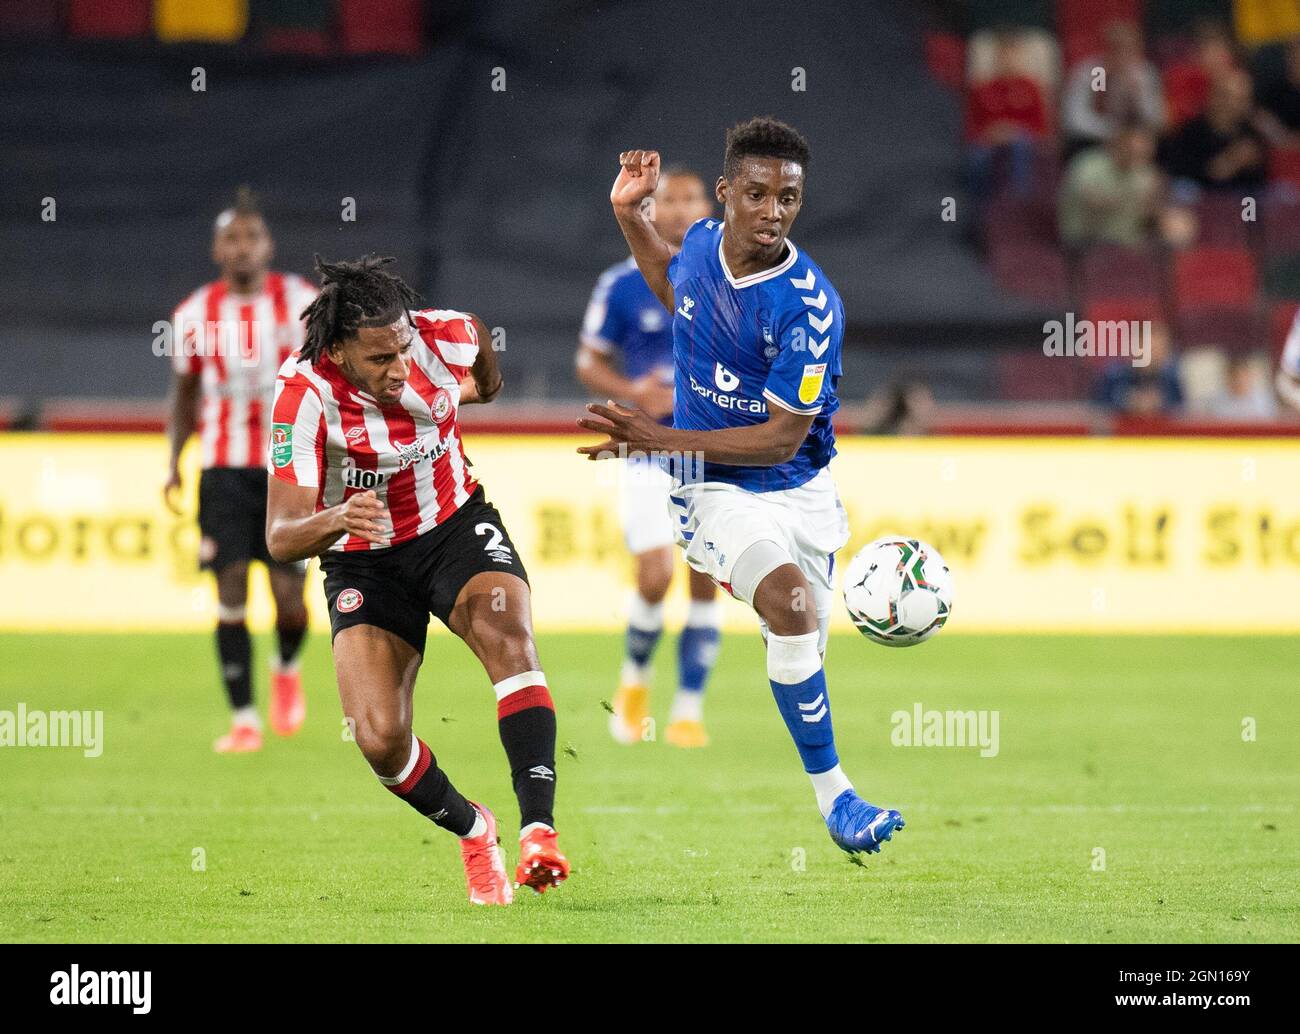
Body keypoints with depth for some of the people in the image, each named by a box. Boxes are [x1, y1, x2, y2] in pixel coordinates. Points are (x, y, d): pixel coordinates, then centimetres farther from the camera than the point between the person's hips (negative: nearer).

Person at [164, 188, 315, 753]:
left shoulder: (302, 302, -3)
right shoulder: (195, 314, 2)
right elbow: (184, 392, 14)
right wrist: (174, 461, 4)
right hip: (225, 467, 1)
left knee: (289, 596, -4)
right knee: (232, 593, -8)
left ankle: (286, 669, 30)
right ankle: (243, 719, -1)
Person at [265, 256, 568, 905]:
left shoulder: (444, 337, -19)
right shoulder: (304, 395, -27)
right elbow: (280, 537, -30)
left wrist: (486, 385, 32)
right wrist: (335, 520, -51)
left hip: (457, 525, 1)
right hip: (363, 560, -1)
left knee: (507, 633, -31)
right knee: (380, 739, -16)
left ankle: (539, 828, -35)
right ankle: (472, 831, 15)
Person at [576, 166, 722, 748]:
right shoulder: (623, 285, -2)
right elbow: (590, 363, 4)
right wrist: (633, 393, -14)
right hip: (651, 453, -2)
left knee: (706, 582, -2)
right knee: (655, 577, -13)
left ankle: (688, 711, 10)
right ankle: (634, 678, 16)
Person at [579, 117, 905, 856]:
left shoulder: (809, 307, -20)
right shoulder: (703, 243, -6)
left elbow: (781, 438, -18)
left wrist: (662, 439, -23)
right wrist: (628, 213, 9)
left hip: (802, 491, 0)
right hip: (717, 491, 0)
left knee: (802, 654, 10)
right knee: (791, 604, -26)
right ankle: (834, 794, -21)